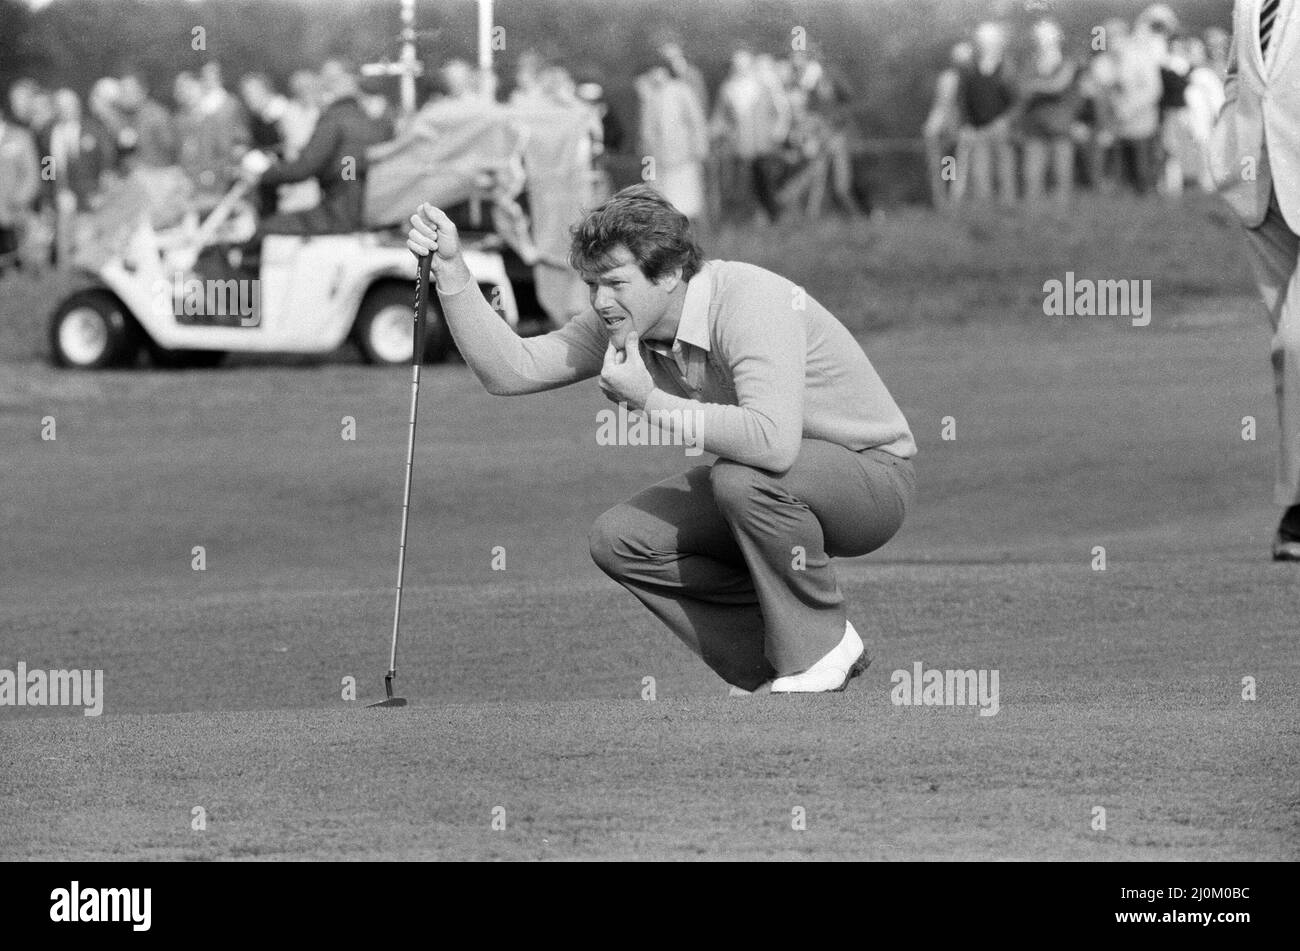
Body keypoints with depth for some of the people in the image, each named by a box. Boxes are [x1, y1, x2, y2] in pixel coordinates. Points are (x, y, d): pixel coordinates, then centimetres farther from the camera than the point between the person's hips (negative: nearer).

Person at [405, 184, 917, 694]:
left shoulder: (750, 303, -31)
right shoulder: (622, 321, -6)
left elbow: (773, 440, -46)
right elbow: (509, 369, -8)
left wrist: (652, 401, -36)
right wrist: (451, 269, -19)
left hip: (874, 475, -8)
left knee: (742, 476, -37)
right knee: (620, 540, -9)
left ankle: (821, 648, -15)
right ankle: (771, 669, 1)